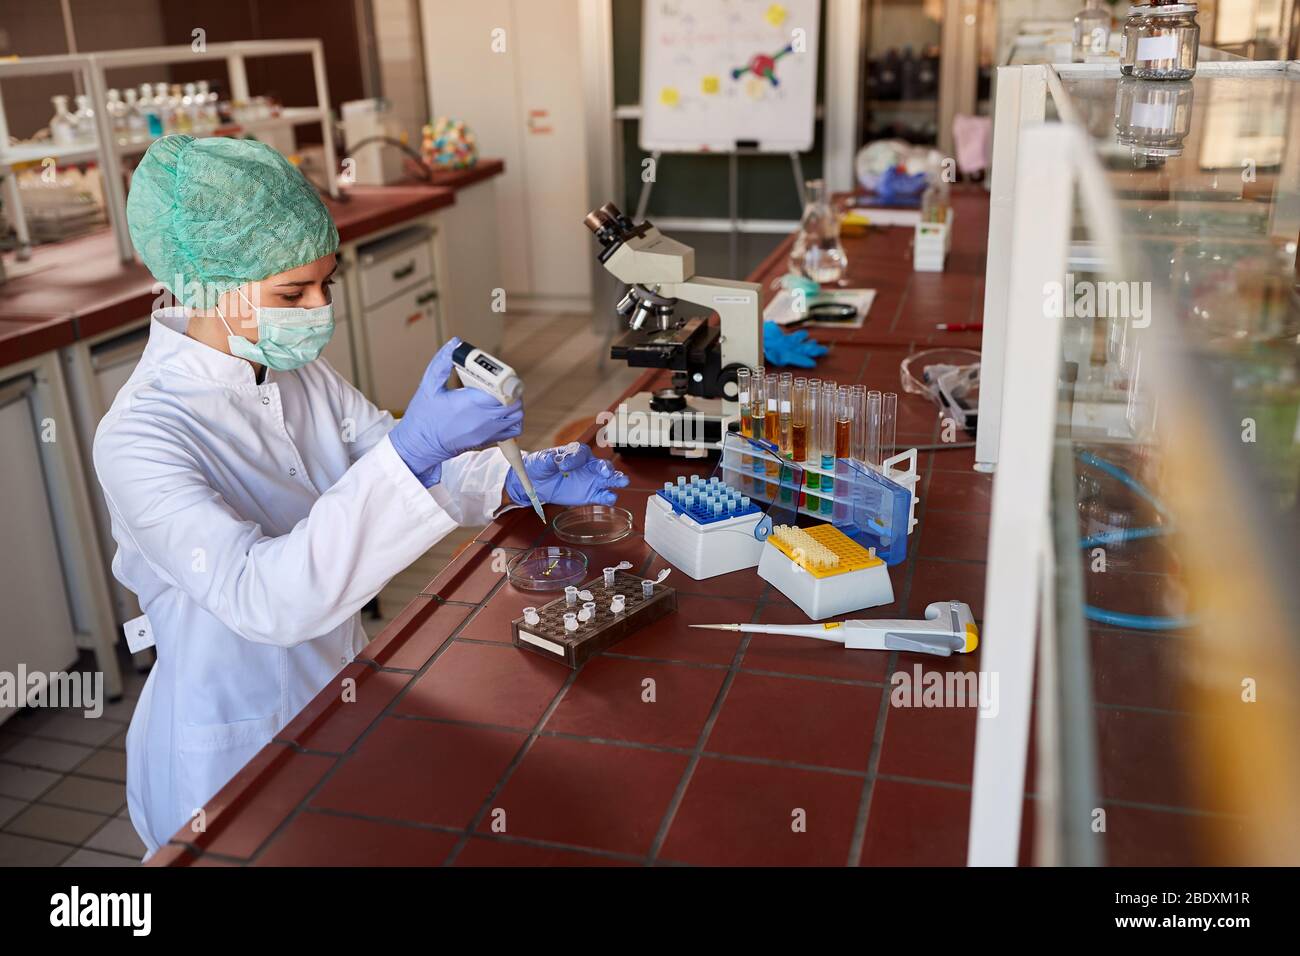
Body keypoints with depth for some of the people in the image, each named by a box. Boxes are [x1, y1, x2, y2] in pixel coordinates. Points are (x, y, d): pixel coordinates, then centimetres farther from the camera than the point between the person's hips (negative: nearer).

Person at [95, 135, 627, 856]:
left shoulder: (297, 372, -4)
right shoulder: (137, 441, -27)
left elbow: (398, 455, 4)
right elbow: (261, 599, -38)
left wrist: (519, 479, -15)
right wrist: (414, 451, -45)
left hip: (336, 684, 6)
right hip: (236, 757, -6)